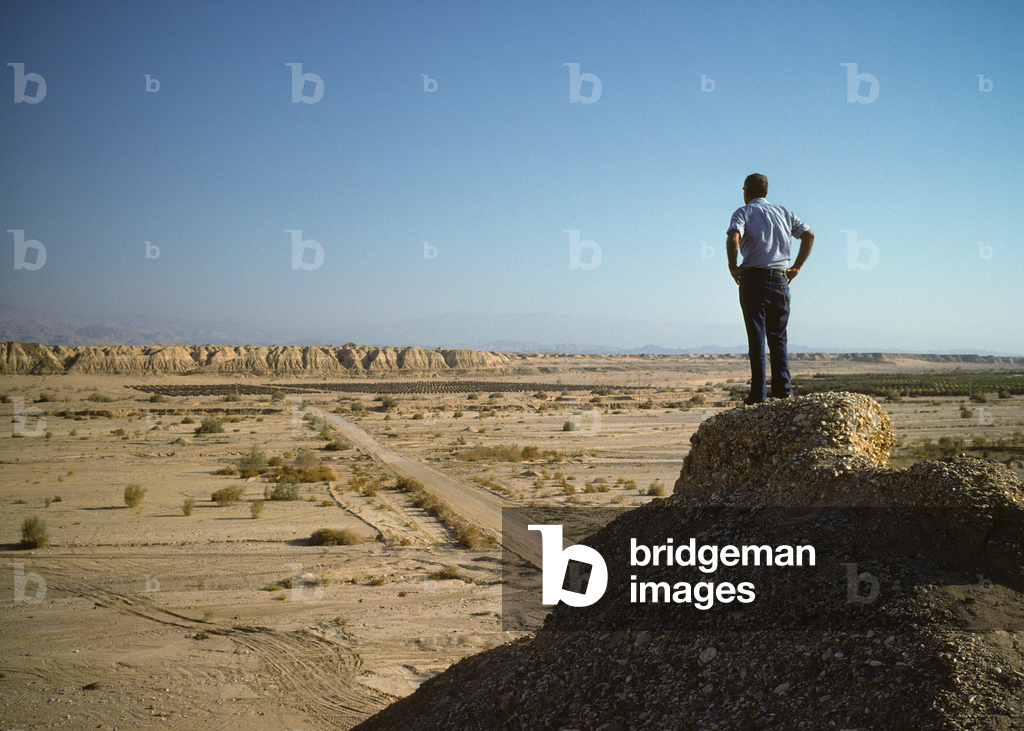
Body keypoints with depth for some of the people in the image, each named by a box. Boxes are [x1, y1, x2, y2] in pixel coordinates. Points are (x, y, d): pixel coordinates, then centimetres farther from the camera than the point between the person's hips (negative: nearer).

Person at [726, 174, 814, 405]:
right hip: (780, 279, 4)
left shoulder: (743, 212, 1)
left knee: (756, 337, -2)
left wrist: (733, 267, -7)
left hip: (753, 277, -4)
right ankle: (782, 388, 6)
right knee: (778, 336, 13)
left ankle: (759, 392, -6)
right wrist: (796, 267, 8)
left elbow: (733, 238, -18)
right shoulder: (783, 213, 15)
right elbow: (809, 235, 7)